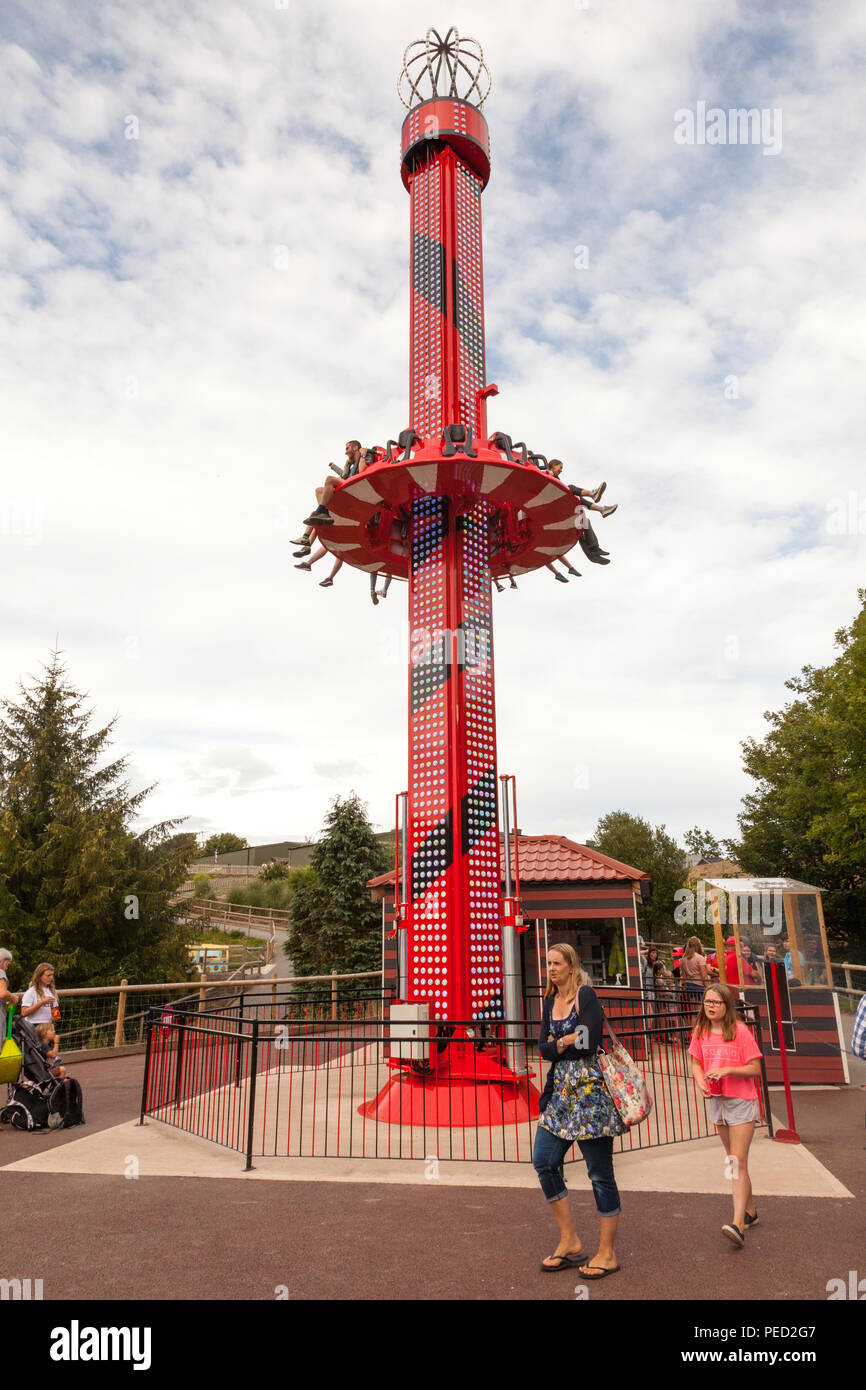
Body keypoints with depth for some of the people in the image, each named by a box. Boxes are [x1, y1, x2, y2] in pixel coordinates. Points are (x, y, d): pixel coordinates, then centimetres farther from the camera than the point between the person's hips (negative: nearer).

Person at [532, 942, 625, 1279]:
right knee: (543, 1162, 4)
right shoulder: (550, 1002, 13)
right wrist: (571, 1040, -11)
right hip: (560, 1091, 8)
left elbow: (588, 1042, -19)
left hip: (590, 1089, -8)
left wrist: (557, 1044, -4)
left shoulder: (586, 995, -9)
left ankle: (607, 1253, 15)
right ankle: (570, 1242, 19)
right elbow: (544, 1049, 4)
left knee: (600, 1172, 2)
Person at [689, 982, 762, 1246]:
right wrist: (700, 1082, -12)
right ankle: (750, 1210, 33)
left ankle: (738, 1224, -13)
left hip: (741, 1101, -6)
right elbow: (696, 1064, 8)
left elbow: (755, 1069, -12)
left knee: (739, 1162, -10)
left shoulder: (740, 1031, -13)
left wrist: (727, 1070, -24)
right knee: (733, 1161, 17)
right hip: (716, 1101, 6)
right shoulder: (700, 1032, 1)